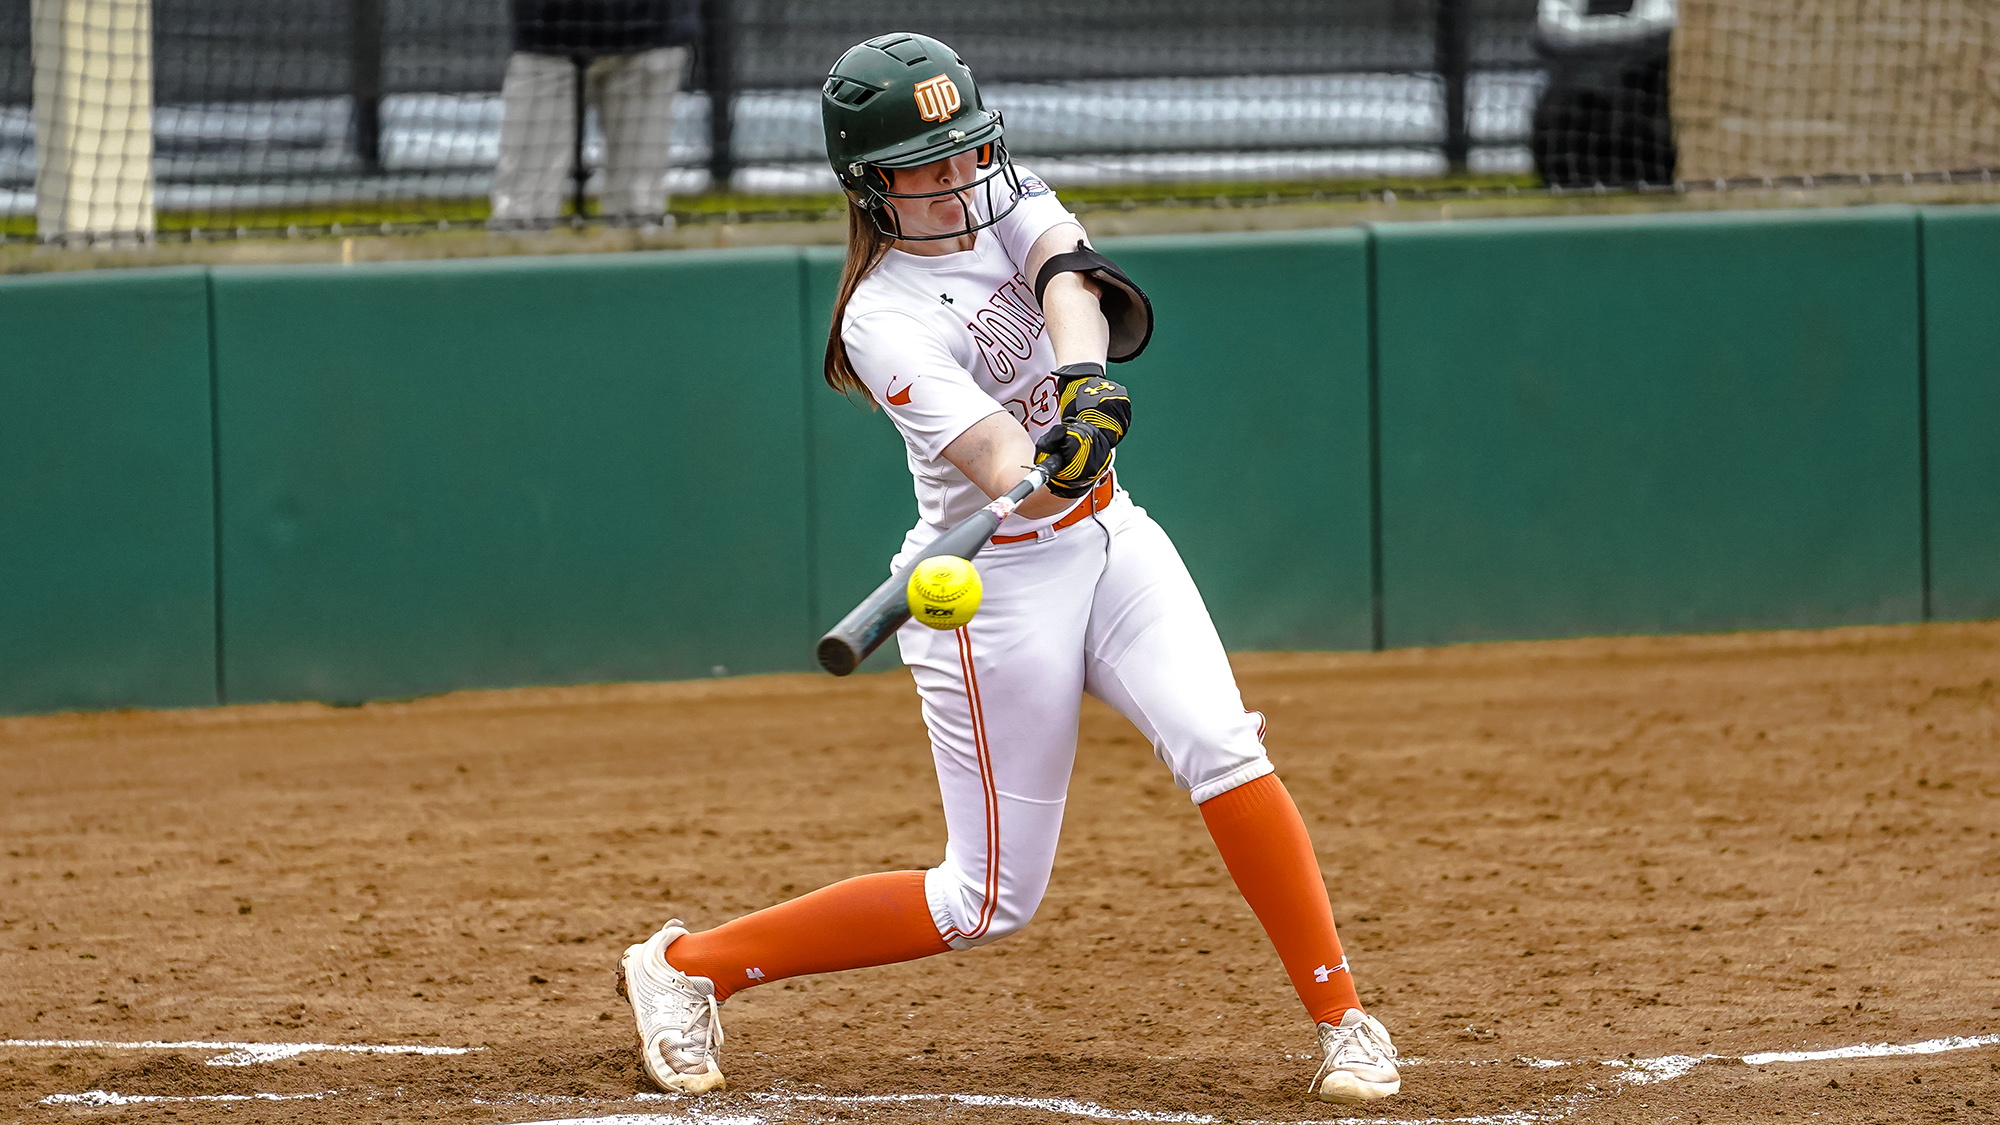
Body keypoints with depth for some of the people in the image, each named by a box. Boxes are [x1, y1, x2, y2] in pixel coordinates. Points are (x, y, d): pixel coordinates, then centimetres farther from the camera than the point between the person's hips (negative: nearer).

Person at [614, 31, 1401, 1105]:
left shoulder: (1007, 204, -1)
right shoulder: (884, 321, -18)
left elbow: (1066, 275, -23)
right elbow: (1005, 472, -30)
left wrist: (1085, 382, -43)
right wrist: (1053, 465, -53)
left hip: (1108, 535, 6)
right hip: (998, 583, -6)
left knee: (1221, 746, -18)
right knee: (989, 899, -1)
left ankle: (1343, 1019, -10)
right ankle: (684, 966, 11)